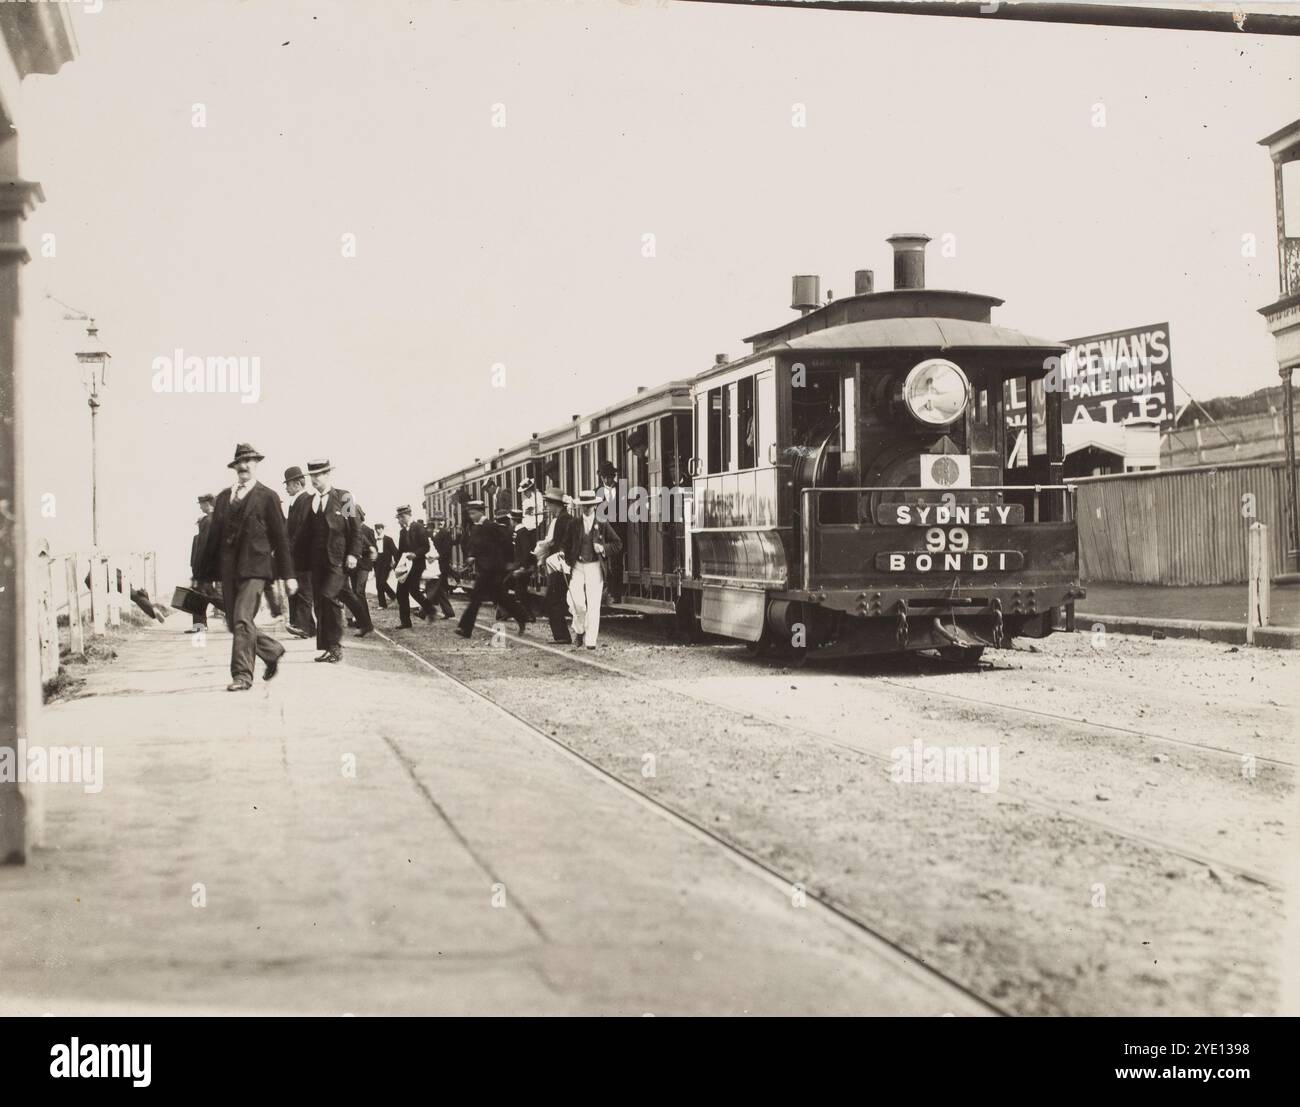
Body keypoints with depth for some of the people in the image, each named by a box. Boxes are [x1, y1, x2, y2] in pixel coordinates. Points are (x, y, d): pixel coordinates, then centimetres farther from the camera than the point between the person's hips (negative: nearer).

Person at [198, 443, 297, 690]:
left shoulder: (267, 497, 1)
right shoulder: (224, 497, 14)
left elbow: (280, 537, 1)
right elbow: (214, 535, 13)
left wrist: (288, 575, -1)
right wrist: (207, 573, 10)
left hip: (254, 567, -5)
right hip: (228, 569, 5)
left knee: (242, 621, -15)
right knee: (234, 624, 9)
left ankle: (242, 675, -10)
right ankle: (273, 652, 30)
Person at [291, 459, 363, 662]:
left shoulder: (343, 497, 1)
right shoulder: (310, 501, 13)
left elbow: (355, 528, -1)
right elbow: (305, 532, 15)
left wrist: (353, 554, -10)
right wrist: (299, 557, 7)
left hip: (338, 560, -5)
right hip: (316, 560, 5)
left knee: (329, 597, -18)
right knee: (320, 605, 4)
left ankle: (335, 646, -9)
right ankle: (326, 648, 10)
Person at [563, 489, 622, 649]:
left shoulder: (602, 525, 4)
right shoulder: (574, 524, 8)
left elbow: (618, 545, 7)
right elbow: (567, 545, 18)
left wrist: (603, 548, -10)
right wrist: (569, 562, 5)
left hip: (595, 567, -1)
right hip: (578, 567, 1)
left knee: (594, 605, -5)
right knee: (577, 602, -13)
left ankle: (591, 640, 0)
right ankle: (579, 630, 14)